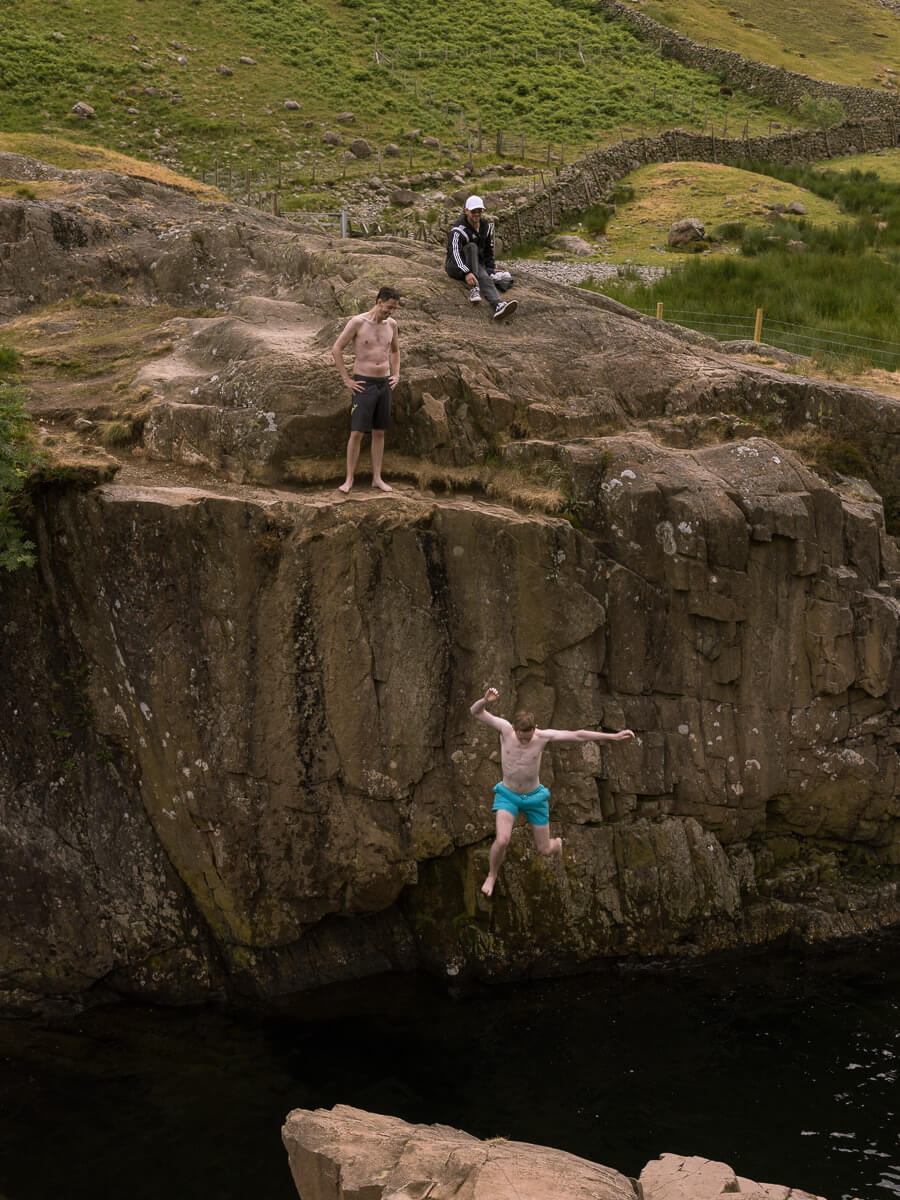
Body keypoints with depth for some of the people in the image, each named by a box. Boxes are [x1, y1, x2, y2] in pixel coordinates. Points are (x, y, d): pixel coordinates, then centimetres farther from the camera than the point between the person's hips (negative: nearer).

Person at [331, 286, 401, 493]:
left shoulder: (391, 324, 7)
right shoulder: (357, 322, -10)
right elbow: (336, 349, -7)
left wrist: (396, 374, 13)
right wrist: (347, 380, -9)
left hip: (384, 383, 5)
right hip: (363, 384, -5)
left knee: (379, 433, 8)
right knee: (357, 433, -7)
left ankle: (377, 478, 14)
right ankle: (349, 479, -1)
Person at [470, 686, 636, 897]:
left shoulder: (543, 737, -21)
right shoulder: (505, 729, -21)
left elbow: (578, 735, -21)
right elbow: (475, 712, -21)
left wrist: (614, 737, -23)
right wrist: (486, 700, -44)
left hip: (534, 797, 1)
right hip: (508, 795, -1)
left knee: (544, 850, 9)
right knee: (502, 840, -21)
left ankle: (557, 843, 49)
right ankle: (492, 875, 10)